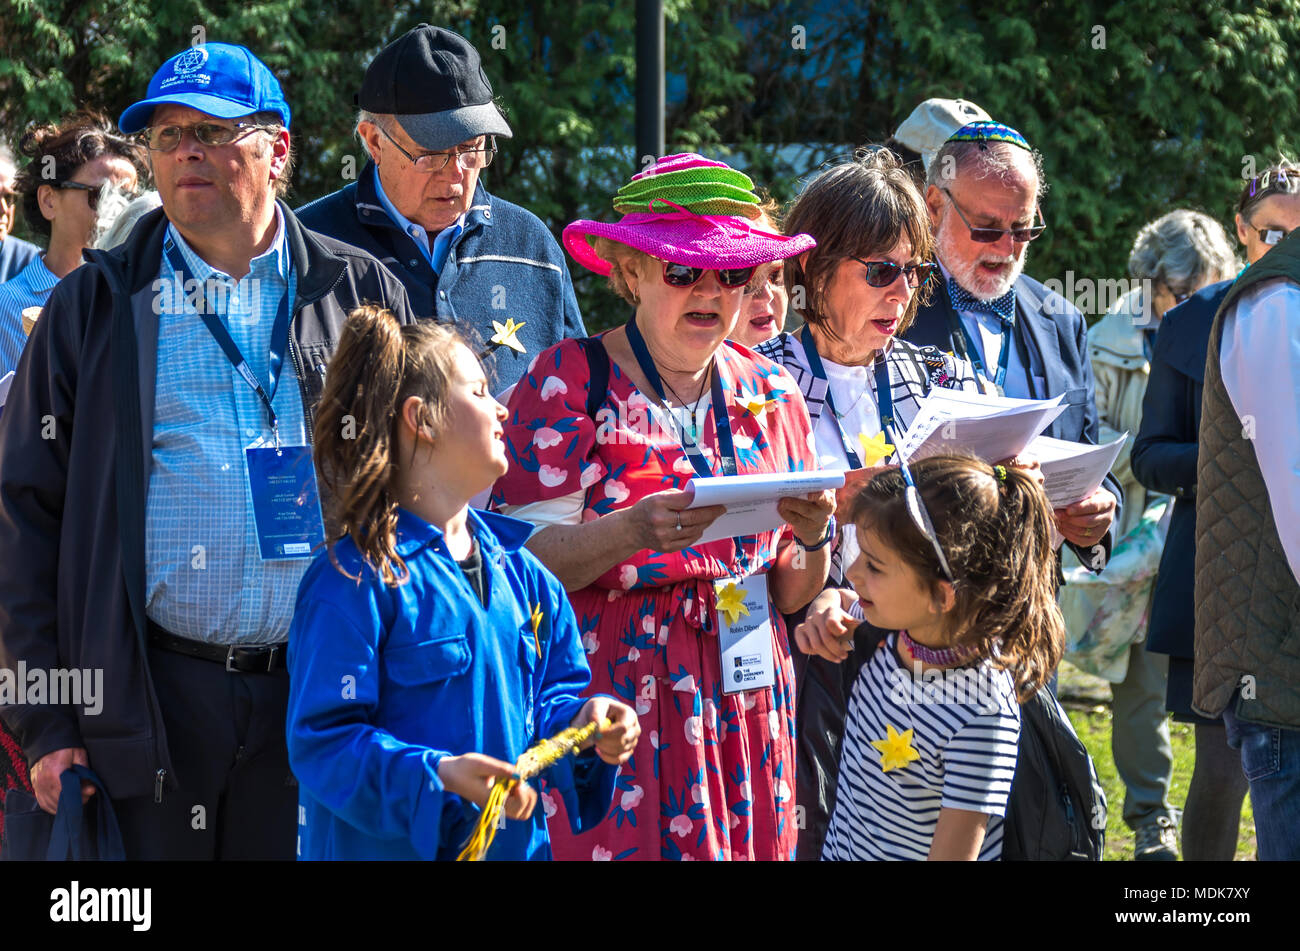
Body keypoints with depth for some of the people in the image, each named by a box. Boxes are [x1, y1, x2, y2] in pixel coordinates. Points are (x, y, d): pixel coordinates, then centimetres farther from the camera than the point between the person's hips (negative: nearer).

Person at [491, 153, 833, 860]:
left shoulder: (769, 392, 12)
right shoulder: (570, 378, -2)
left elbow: (791, 596, 14)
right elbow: (522, 561, -10)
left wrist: (812, 539, -7)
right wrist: (631, 530, -25)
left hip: (746, 715, 4)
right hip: (616, 709, -4)